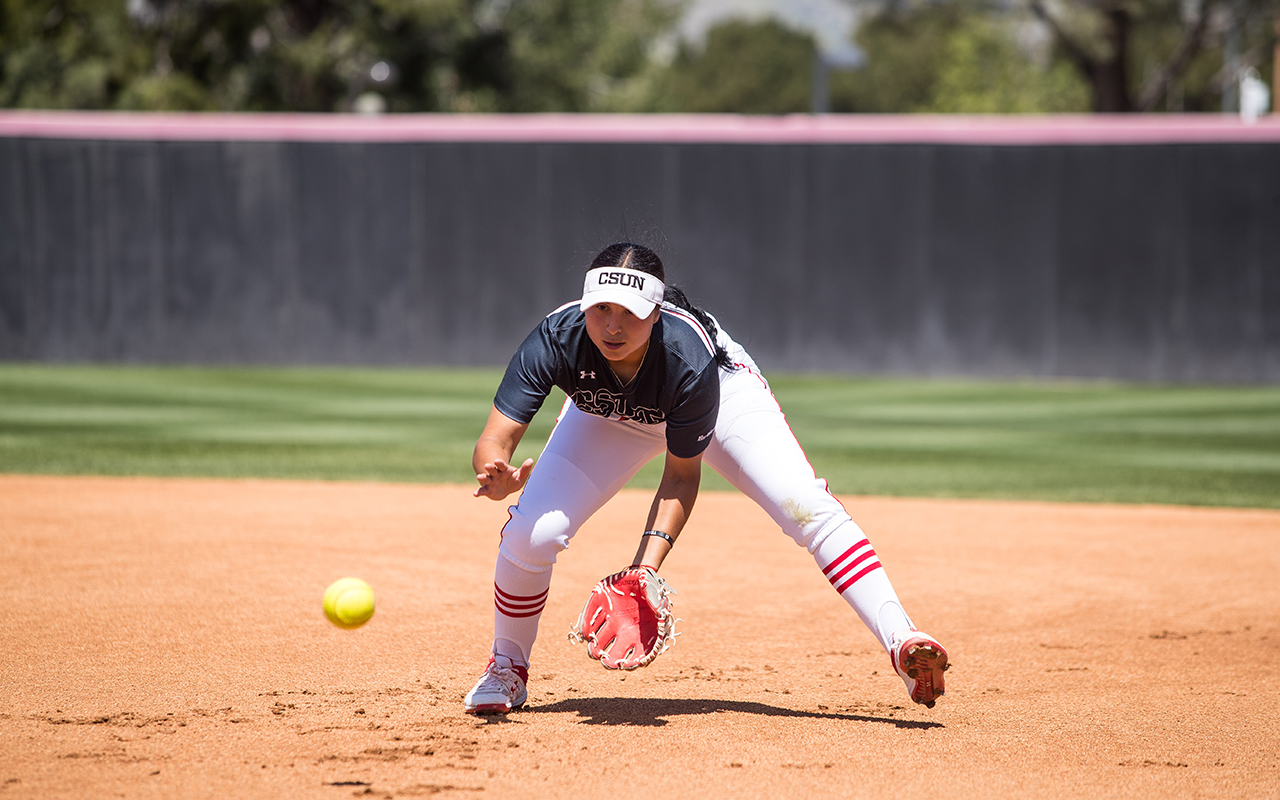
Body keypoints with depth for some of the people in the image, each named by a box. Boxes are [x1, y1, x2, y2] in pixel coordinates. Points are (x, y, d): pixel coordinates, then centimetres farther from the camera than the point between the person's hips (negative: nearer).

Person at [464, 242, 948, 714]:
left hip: (723, 391, -2)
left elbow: (682, 475, -28)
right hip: (608, 418, 2)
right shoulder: (556, 339, -37)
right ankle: (507, 667, 12)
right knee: (532, 532, -15)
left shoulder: (689, 360, -41)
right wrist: (498, 476, -62)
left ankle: (901, 642, -24)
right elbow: (494, 440, -38)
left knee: (806, 508, -24)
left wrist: (650, 556, -41)